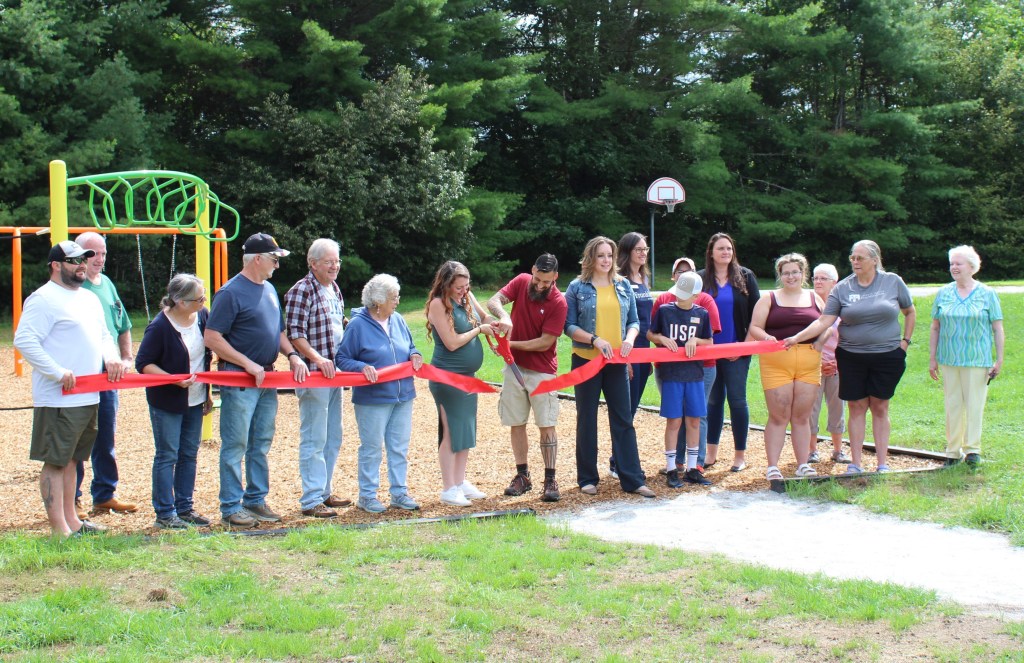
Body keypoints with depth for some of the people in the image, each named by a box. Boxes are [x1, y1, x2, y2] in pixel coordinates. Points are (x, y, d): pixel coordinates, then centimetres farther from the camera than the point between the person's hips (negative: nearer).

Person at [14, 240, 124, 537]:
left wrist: (110, 357, 5)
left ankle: (71, 519, 24)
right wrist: (58, 372, -21)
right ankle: (59, 529, -1)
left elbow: (104, 334, 27)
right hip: (58, 398, -9)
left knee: (69, 459, 17)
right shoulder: (44, 299, -11)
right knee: (55, 461, -3)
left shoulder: (89, 298, 18)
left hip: (88, 397, 9)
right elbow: (24, 340, -19)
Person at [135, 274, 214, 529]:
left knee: (189, 455, 12)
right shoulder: (160, 326, -20)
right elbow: (143, 364, -15)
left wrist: (207, 393, 12)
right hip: (167, 402, -6)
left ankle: (185, 507, 22)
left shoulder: (203, 316, -1)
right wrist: (174, 380, -25)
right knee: (167, 456, 0)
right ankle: (165, 513, 8)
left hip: (195, 400, 7)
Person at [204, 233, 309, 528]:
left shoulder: (269, 289, 13)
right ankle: (231, 507, 5)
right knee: (235, 446, -1)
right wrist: (248, 364, -18)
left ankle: (256, 499, 23)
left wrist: (292, 355, 3)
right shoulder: (231, 293, -13)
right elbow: (211, 338, -16)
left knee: (261, 444, 13)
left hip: (266, 379, 8)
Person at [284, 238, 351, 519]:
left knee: (332, 438, 15)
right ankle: (311, 501, -1)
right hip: (313, 374, -9)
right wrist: (318, 359, -26)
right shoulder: (301, 291, -13)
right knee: (314, 439, -6)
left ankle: (324, 492, 25)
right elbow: (294, 333, -18)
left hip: (334, 372, 9)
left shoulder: (335, 289, 14)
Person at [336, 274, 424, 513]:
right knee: (371, 448, 2)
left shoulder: (398, 320, 8)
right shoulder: (358, 325, -10)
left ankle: (399, 492, 21)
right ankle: (367, 495, 13)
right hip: (372, 399, -6)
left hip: (403, 396, 6)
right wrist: (363, 367, -24)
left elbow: (410, 348, 21)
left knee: (400, 448, 11)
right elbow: (342, 359, -8)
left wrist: (415, 355, -2)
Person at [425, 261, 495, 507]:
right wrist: (479, 329, -10)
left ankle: (460, 482, 24)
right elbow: (452, 342, -19)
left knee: (466, 430, 13)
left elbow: (485, 317, 18)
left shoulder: (467, 297, 5)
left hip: (468, 375, 8)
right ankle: (449, 489, 5)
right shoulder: (438, 304, -16)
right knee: (451, 432, -3)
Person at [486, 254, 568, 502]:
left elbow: (545, 342, -16)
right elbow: (493, 301, -10)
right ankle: (522, 476, 19)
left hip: (542, 371, -4)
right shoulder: (521, 282, -2)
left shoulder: (558, 303, -15)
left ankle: (550, 481, 1)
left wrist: (510, 344, -18)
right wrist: (503, 316, -32)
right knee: (516, 423, 9)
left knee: (547, 425, -3)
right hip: (514, 367, 4)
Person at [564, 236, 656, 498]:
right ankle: (587, 478, 15)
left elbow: (634, 320, 10)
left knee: (623, 419, 2)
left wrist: (630, 338, -10)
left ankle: (633, 479, 5)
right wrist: (594, 340, -18)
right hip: (586, 359, -3)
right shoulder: (577, 287, -2)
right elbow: (569, 326, -5)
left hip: (617, 361, 3)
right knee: (587, 420, 6)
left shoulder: (623, 285, 8)